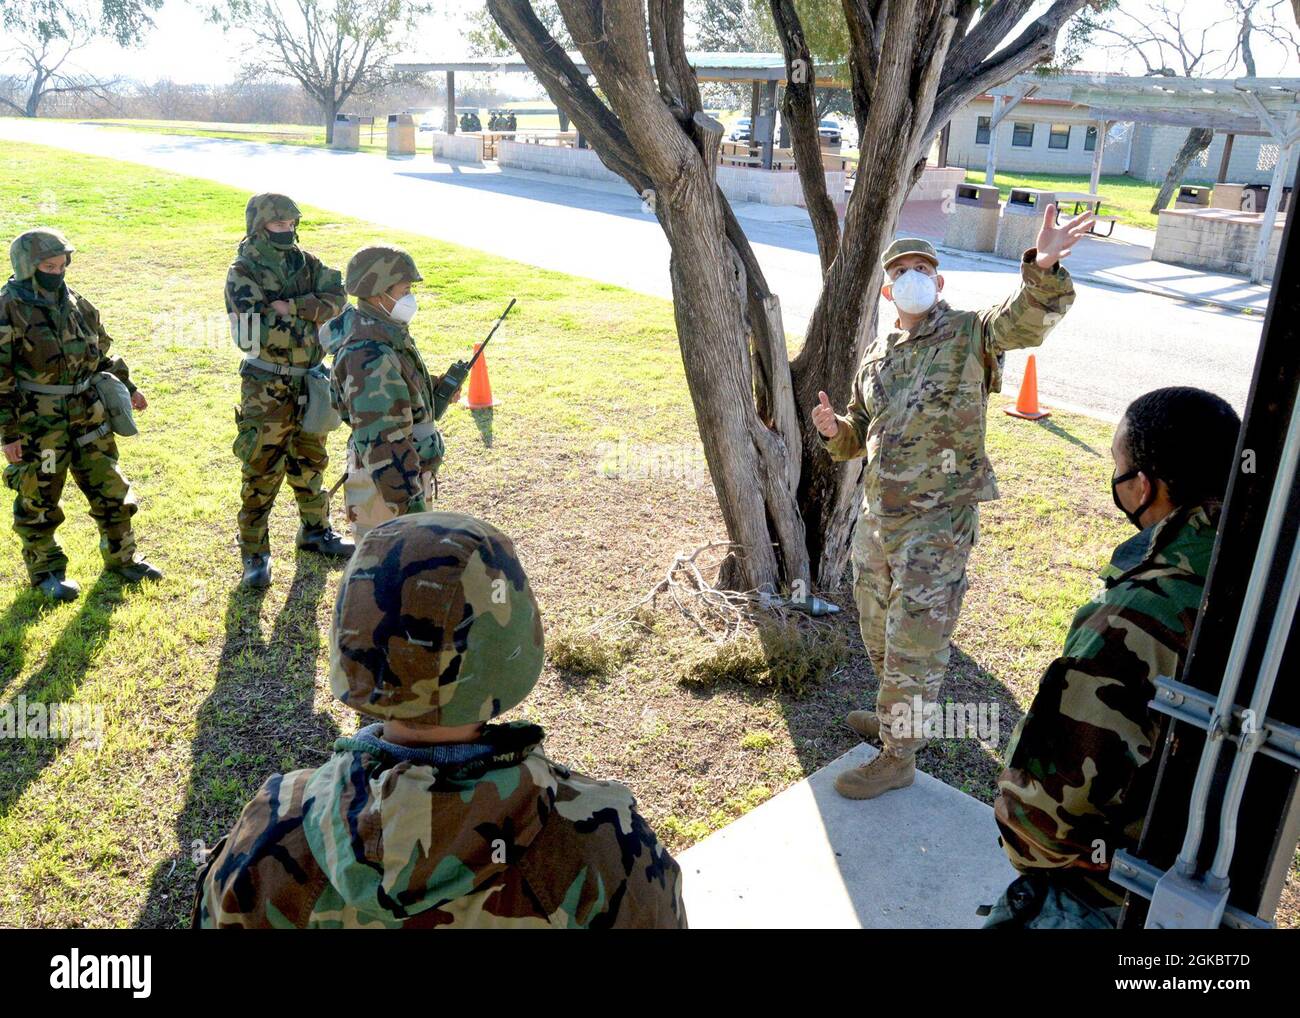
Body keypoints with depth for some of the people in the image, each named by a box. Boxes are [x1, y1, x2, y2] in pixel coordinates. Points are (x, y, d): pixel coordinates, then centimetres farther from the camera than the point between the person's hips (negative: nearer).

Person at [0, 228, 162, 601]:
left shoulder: (75, 303, 6)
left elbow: (101, 353, 20)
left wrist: (127, 387, 19)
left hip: (87, 415, 6)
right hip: (37, 423, -6)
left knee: (110, 489, 12)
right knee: (38, 501, 7)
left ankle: (121, 557, 28)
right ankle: (45, 571, 23)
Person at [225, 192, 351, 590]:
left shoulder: (305, 262, 6)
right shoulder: (243, 273, -10)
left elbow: (336, 298, -9)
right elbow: (266, 330, -23)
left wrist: (289, 307, -19)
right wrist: (310, 311, -13)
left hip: (310, 380, 6)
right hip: (267, 388, -6)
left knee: (310, 460, 19)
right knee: (262, 471, -1)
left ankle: (315, 530, 36)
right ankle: (254, 553, 9)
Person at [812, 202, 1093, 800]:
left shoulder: (971, 335, -7)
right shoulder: (877, 356, 11)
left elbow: (1027, 320, -27)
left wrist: (1044, 270, -48)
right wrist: (835, 431, -4)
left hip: (937, 524, -7)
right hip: (878, 516, 7)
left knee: (915, 644, 2)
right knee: (879, 633, 22)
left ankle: (898, 758, 20)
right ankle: (897, 717, 46)